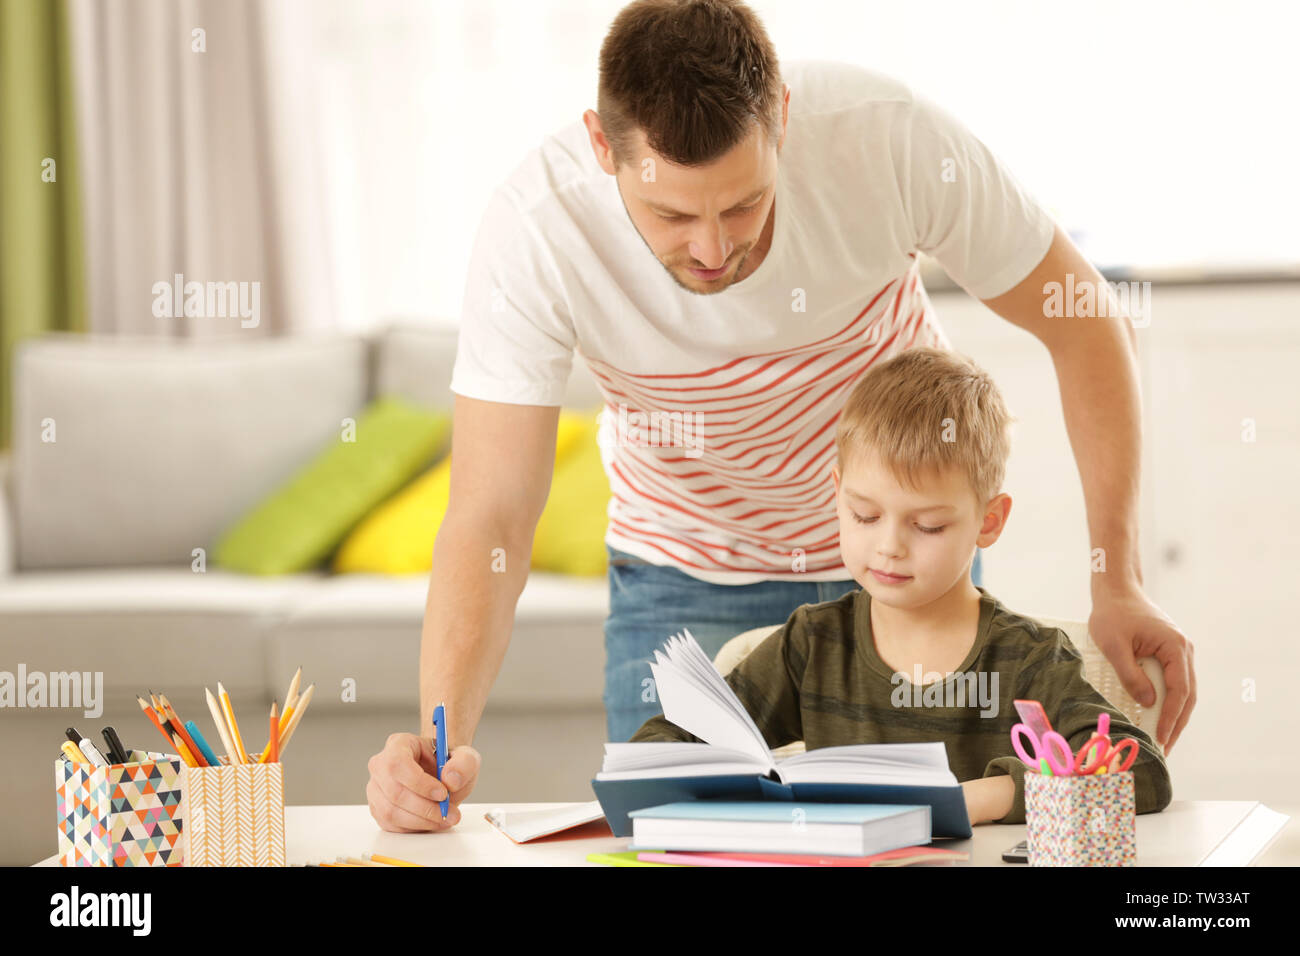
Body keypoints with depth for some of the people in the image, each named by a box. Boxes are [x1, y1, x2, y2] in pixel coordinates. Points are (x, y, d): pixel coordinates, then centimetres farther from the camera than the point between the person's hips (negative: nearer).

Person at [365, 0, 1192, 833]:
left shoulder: (886, 137, -30)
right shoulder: (535, 232, -30)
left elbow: (1084, 320, -16)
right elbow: (491, 520, -29)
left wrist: (1119, 585, -21)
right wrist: (444, 738, -45)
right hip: (686, 576, 0)